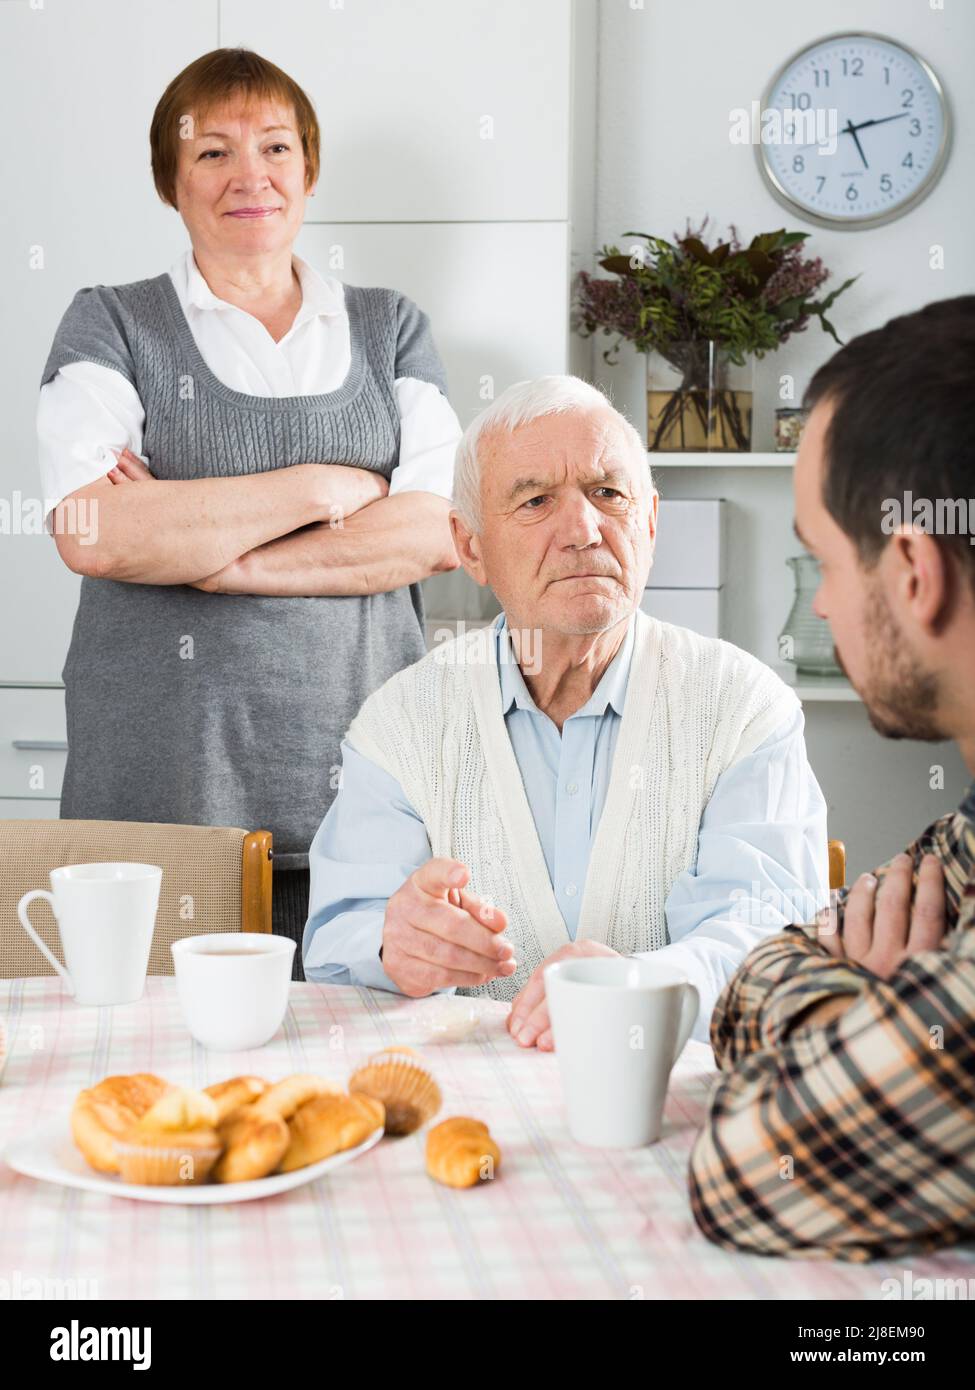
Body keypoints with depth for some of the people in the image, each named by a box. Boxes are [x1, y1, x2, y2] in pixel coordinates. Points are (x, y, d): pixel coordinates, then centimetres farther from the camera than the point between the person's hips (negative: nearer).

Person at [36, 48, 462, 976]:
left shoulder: (388, 327, 15)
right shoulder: (111, 325, 9)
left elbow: (441, 531, 0)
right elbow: (90, 533, -8)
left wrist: (216, 556, -7)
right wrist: (324, 487, -6)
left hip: (357, 783, 2)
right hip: (163, 786, -1)